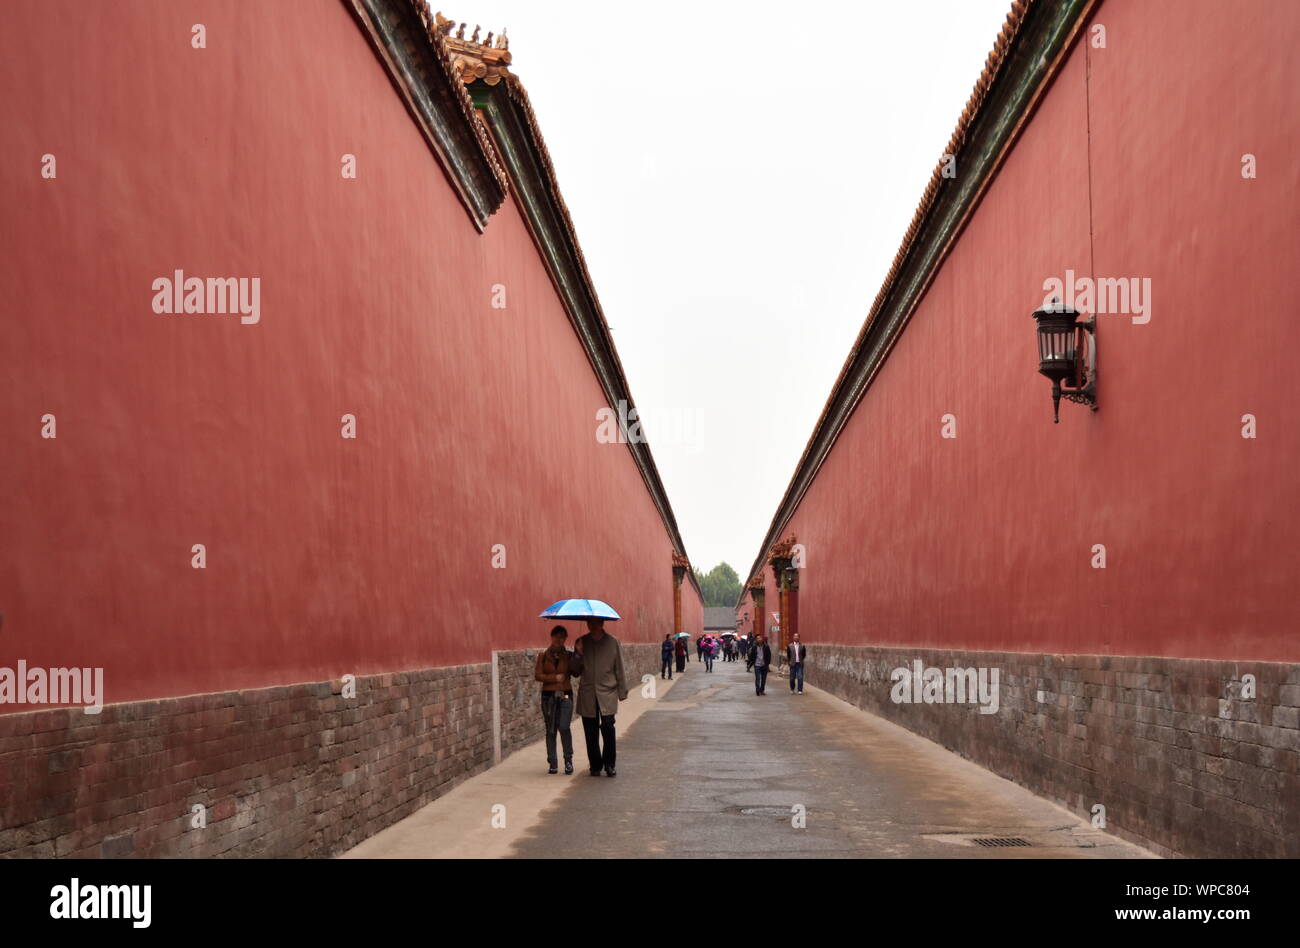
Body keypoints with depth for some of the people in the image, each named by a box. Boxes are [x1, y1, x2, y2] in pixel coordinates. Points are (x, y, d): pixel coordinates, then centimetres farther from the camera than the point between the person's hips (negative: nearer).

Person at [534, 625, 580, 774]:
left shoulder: (569, 655, 6)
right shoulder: (543, 655, 6)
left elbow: (576, 672, -6)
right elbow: (537, 675, -1)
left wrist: (575, 656, -15)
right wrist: (554, 678, -12)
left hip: (565, 695, -1)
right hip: (548, 695, 1)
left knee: (564, 727, -14)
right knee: (551, 730, 3)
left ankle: (568, 760, 3)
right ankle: (553, 764, 10)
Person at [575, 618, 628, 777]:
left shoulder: (613, 642, 2)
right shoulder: (581, 643, 6)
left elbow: (619, 668, 6)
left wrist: (622, 692, 4)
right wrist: (578, 654, -10)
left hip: (607, 693, -2)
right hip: (587, 694, 2)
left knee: (608, 727, -14)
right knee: (591, 732, 3)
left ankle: (609, 765, -1)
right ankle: (595, 766, 15)